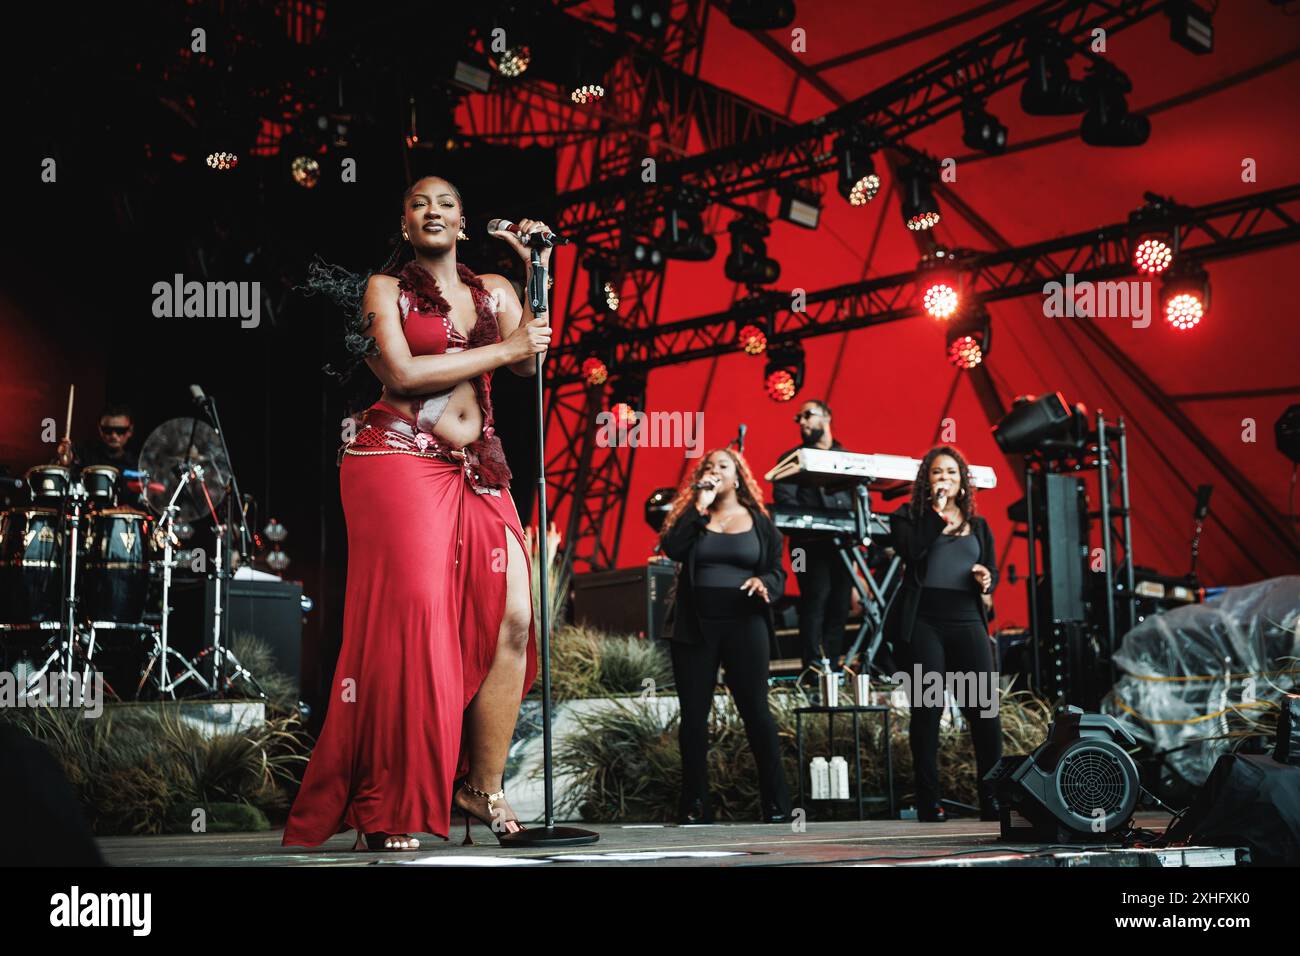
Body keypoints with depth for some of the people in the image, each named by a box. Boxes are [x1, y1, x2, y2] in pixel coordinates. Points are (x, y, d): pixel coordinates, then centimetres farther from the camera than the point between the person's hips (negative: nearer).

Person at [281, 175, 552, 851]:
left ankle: (483, 788, 6)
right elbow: (402, 373, -9)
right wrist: (501, 350, -6)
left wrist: (535, 273, 1)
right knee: (413, 620, -11)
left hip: (479, 472, 5)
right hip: (399, 461, -4)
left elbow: (528, 361, 3)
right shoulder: (385, 288, 7)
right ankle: (391, 812, -4)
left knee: (513, 619, -7)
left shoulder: (492, 290, 18)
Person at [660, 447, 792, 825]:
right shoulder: (693, 517, 10)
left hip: (745, 625, -1)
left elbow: (778, 570, 6)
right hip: (696, 626, 1)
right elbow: (672, 549, -8)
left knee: (756, 710, -3)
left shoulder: (759, 521, 9)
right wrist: (699, 506, -10)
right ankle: (694, 806, 9)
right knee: (693, 714, 2)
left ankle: (776, 804, 3)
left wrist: (764, 583, -16)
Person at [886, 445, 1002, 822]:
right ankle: (929, 803, 3)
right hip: (922, 622, -3)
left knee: (985, 709, -6)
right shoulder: (910, 515, 8)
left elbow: (992, 573, 20)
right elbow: (909, 550, -11)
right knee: (927, 709, -3)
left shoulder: (978, 525, 20)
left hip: (967, 622, 3)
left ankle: (992, 800, 1)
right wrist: (938, 512, -12)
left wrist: (986, 579, -3)